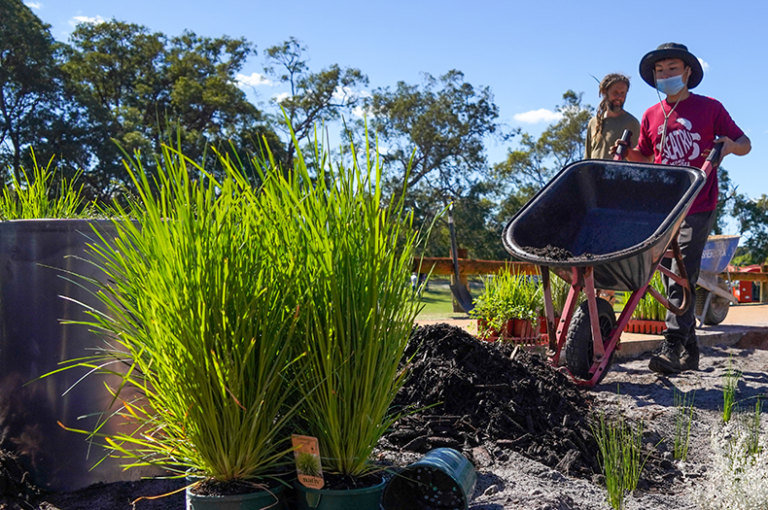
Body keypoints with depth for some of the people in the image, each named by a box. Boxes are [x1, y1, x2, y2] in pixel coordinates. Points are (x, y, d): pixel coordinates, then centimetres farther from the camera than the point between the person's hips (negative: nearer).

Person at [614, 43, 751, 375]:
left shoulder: (710, 108, 3)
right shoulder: (650, 117, 13)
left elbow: (745, 143, 6)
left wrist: (731, 147, -16)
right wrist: (627, 152, 2)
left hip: (698, 207, -4)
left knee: (683, 276, -13)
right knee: (673, 278, 7)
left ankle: (672, 347, -16)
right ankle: (689, 351, 16)